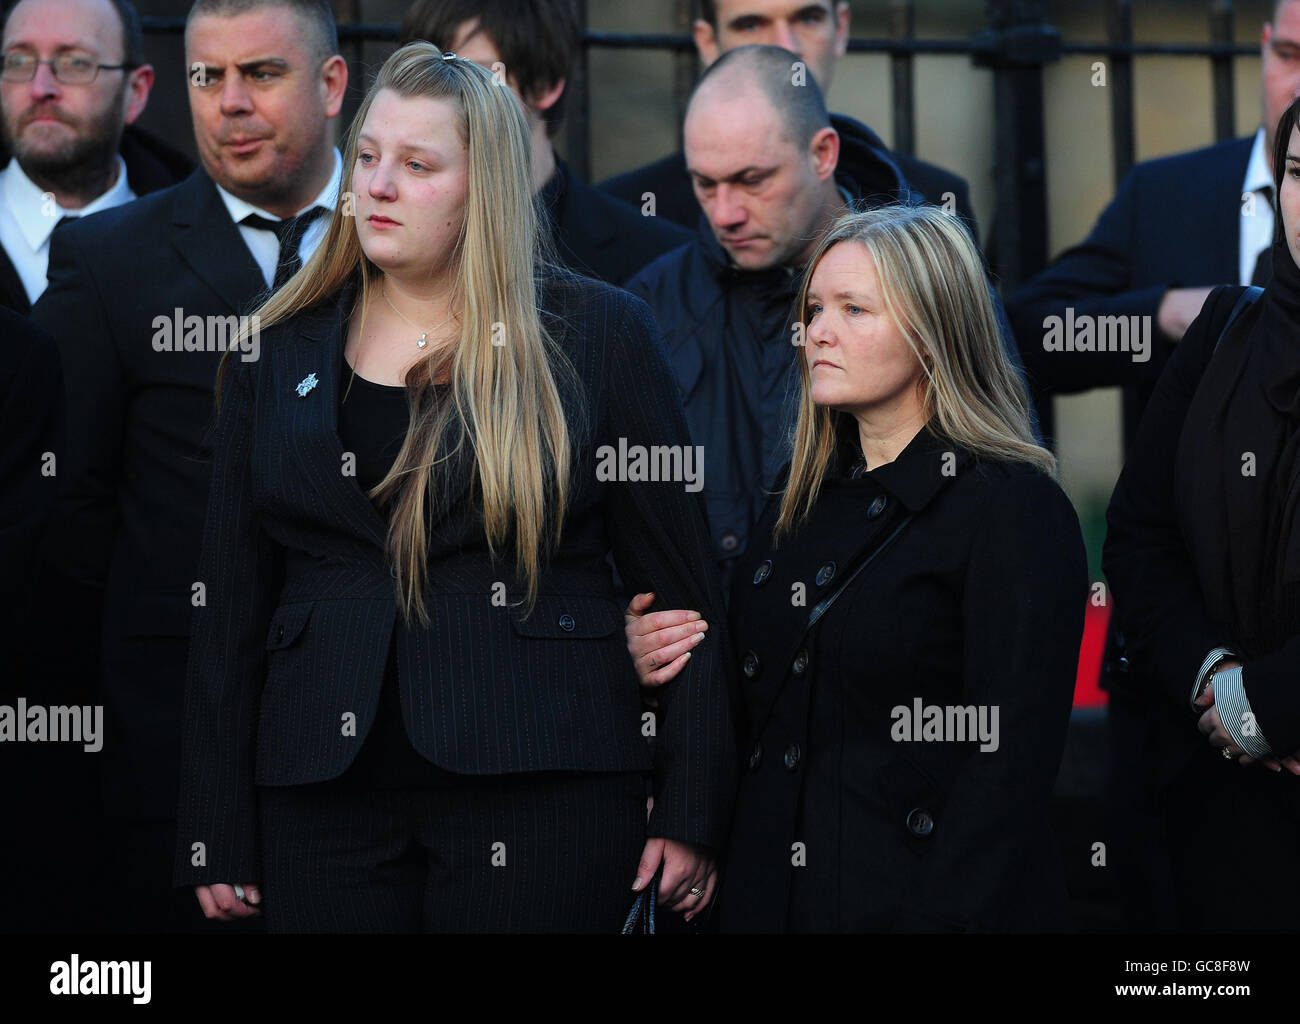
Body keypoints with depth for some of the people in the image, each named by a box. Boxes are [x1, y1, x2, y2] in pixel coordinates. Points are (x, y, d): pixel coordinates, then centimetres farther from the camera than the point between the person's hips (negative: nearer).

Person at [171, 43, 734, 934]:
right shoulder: (281, 351, 11)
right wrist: (218, 839, 5)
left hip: (541, 791, -3)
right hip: (324, 794, 3)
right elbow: (231, 608, 11)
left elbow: (682, 592, 2)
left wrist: (692, 816, -3)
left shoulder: (598, 334, 3)